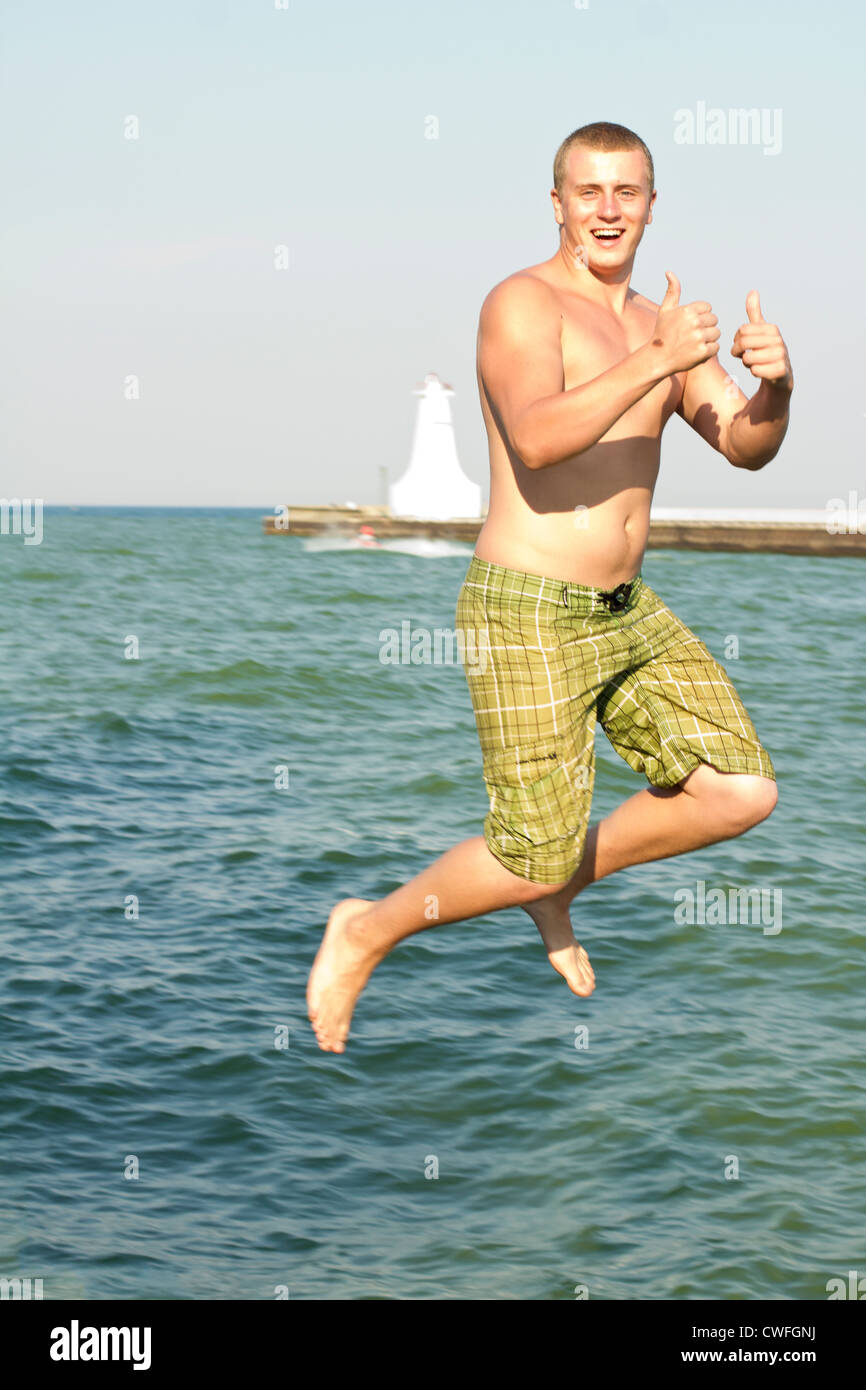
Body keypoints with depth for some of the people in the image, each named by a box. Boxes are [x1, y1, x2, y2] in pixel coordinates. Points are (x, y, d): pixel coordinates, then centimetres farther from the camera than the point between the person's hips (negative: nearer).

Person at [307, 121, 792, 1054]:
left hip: (625, 614, 8)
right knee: (533, 858, -9)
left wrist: (773, 385, -18)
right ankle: (365, 933, 16)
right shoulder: (522, 303, -12)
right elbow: (536, 441, -29)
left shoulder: (657, 325, 12)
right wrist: (658, 360, -34)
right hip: (527, 615, -8)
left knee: (743, 793, 1)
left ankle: (561, 883, 21)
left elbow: (746, 447, 3)